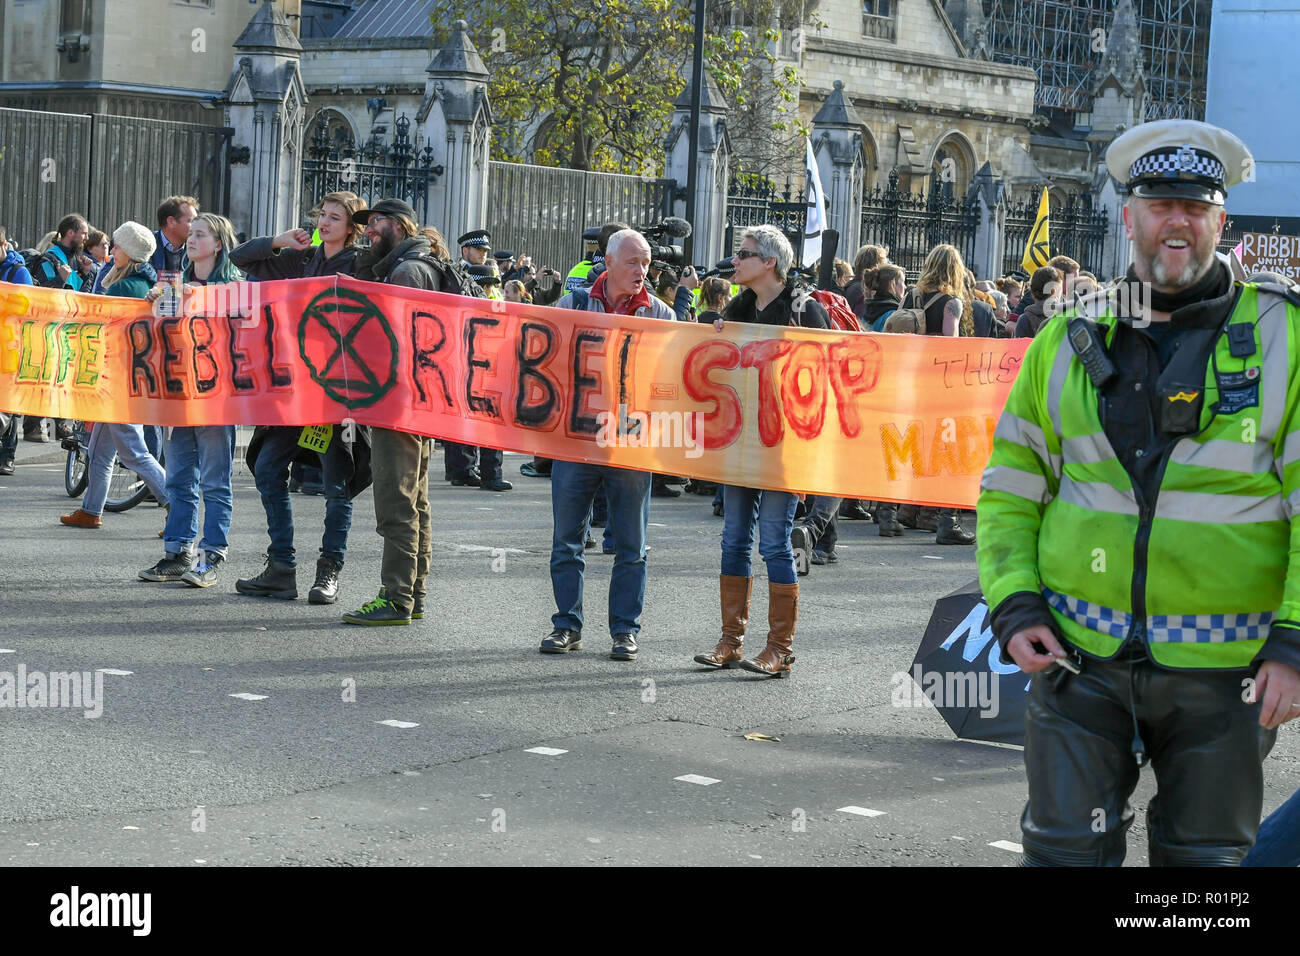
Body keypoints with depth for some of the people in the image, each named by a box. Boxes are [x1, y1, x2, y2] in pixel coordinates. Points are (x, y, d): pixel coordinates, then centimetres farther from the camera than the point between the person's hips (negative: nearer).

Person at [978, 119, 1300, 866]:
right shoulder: (1068, 346, 7)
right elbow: (1010, 490, 12)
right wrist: (1013, 605, -1)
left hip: (1224, 671, -1)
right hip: (1081, 660, 2)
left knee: (1205, 857, 11)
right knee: (1066, 851, 2)